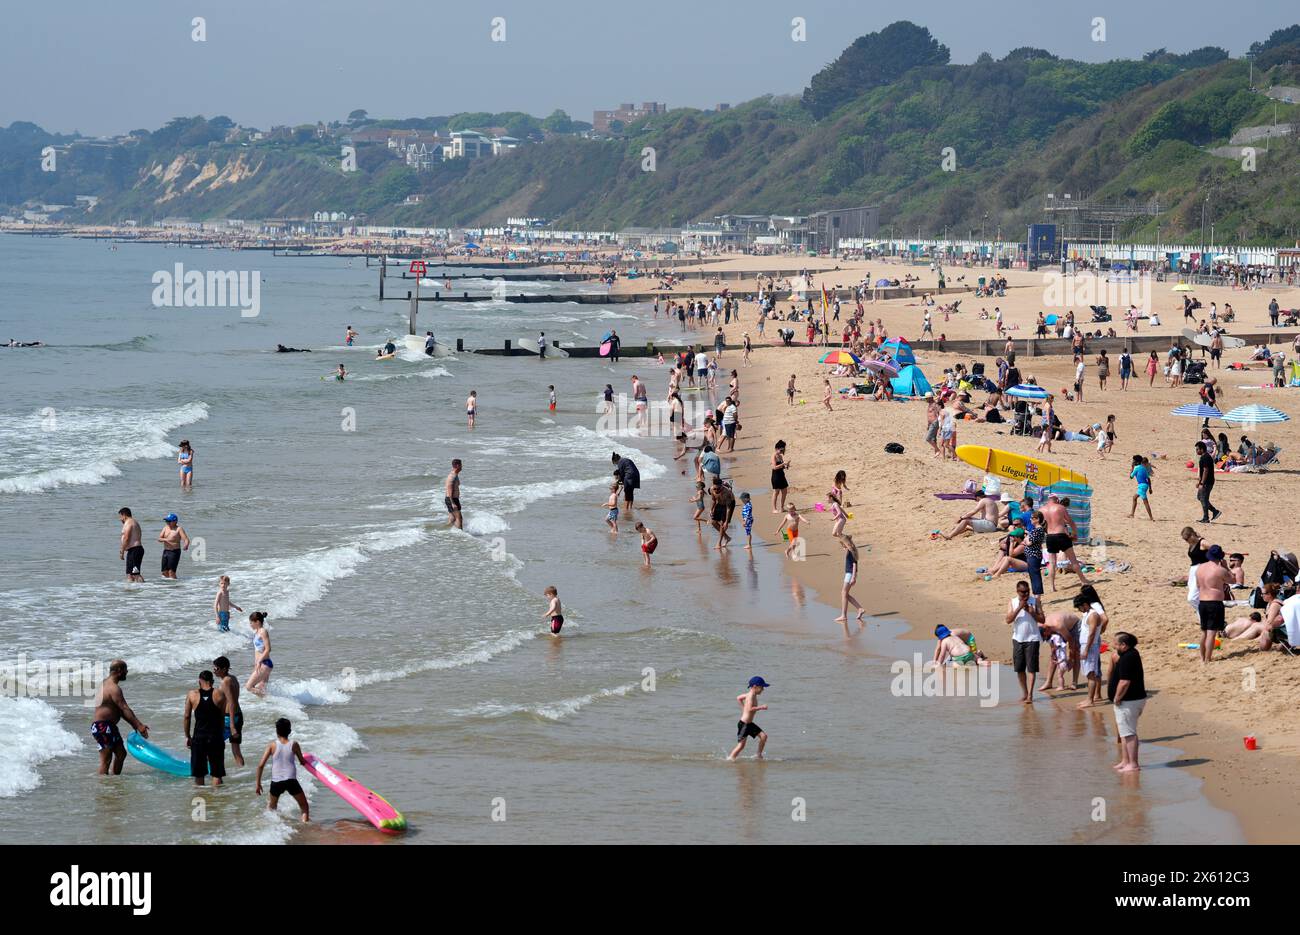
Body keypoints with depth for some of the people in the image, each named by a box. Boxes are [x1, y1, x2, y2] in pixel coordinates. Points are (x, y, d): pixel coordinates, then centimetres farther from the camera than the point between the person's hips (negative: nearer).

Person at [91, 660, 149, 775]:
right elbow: (125, 709, -21)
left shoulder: (107, 684, 17)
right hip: (103, 727, -11)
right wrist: (139, 726, -21)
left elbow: (121, 710, 18)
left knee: (121, 754, 16)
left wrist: (137, 724, 14)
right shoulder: (114, 688, -17)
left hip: (110, 726, 11)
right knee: (106, 759, -11)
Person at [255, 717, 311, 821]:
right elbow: (303, 762, 11)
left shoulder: (272, 745, -2)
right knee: (305, 807, 9)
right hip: (291, 780, -1)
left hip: (276, 782, 1)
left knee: (272, 806, 28)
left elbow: (261, 765, -5)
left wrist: (257, 783, 4)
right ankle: (305, 821, -8)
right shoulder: (294, 745, -2)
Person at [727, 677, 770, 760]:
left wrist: (743, 708, 25)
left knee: (764, 736, 4)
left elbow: (738, 698, 23)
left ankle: (759, 755, 15)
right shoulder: (751, 696, -19)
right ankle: (730, 758, 2)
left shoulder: (751, 695, 9)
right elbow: (750, 709, -33)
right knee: (741, 745, -7)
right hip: (744, 724, -10)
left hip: (749, 724, 10)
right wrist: (761, 707, -27)